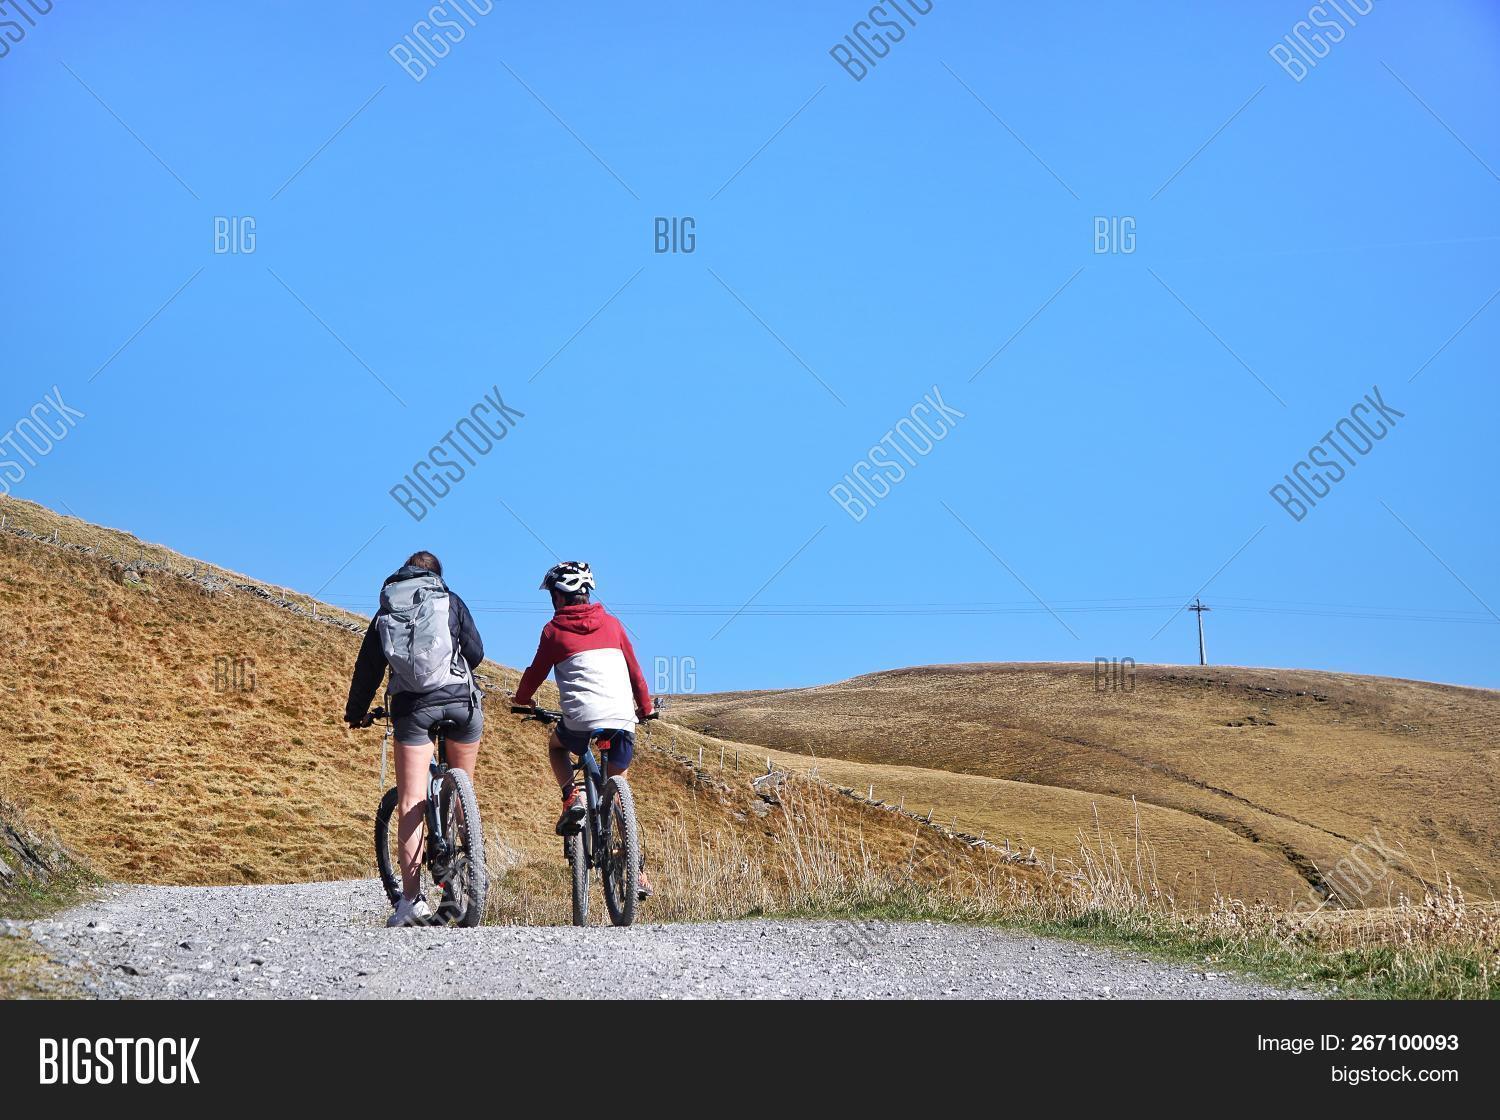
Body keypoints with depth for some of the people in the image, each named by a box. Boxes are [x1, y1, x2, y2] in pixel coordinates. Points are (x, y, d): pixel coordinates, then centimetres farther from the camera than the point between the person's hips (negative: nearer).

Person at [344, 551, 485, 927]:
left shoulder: (385, 611, 17)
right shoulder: (450, 600, 12)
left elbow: (368, 666, 15)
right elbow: (475, 651, 4)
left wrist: (355, 711, 26)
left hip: (412, 706, 0)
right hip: (461, 699, 0)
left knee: (410, 804, -2)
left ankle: (411, 899, -11)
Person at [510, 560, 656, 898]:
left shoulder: (554, 630, 7)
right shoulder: (611, 623, 17)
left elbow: (536, 672, 15)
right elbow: (634, 669, 21)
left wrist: (520, 701, 34)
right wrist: (645, 707, 35)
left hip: (582, 721, -3)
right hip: (623, 722, 3)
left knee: (555, 743, 33)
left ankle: (572, 799, 8)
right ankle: (636, 871, 8)